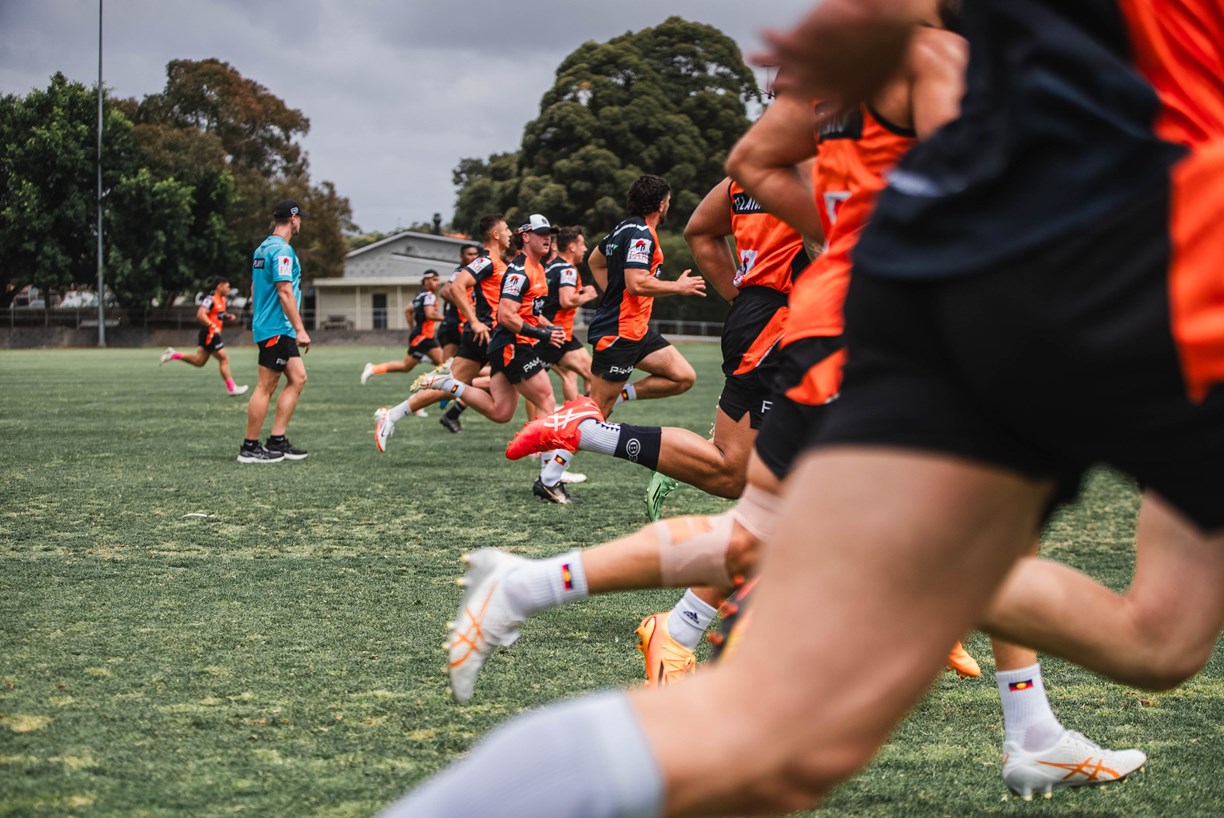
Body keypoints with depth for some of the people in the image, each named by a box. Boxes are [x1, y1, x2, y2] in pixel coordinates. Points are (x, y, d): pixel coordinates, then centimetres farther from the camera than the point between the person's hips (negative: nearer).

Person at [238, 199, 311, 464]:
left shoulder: (263, 248, 16)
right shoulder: (282, 250, -15)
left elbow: (254, 288, 22)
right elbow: (285, 293, -21)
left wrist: (258, 321, 28)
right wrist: (300, 330, -20)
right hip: (276, 329, -10)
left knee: (297, 379, 10)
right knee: (265, 387, -5)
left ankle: (277, 442, 10)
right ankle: (249, 448, -1)